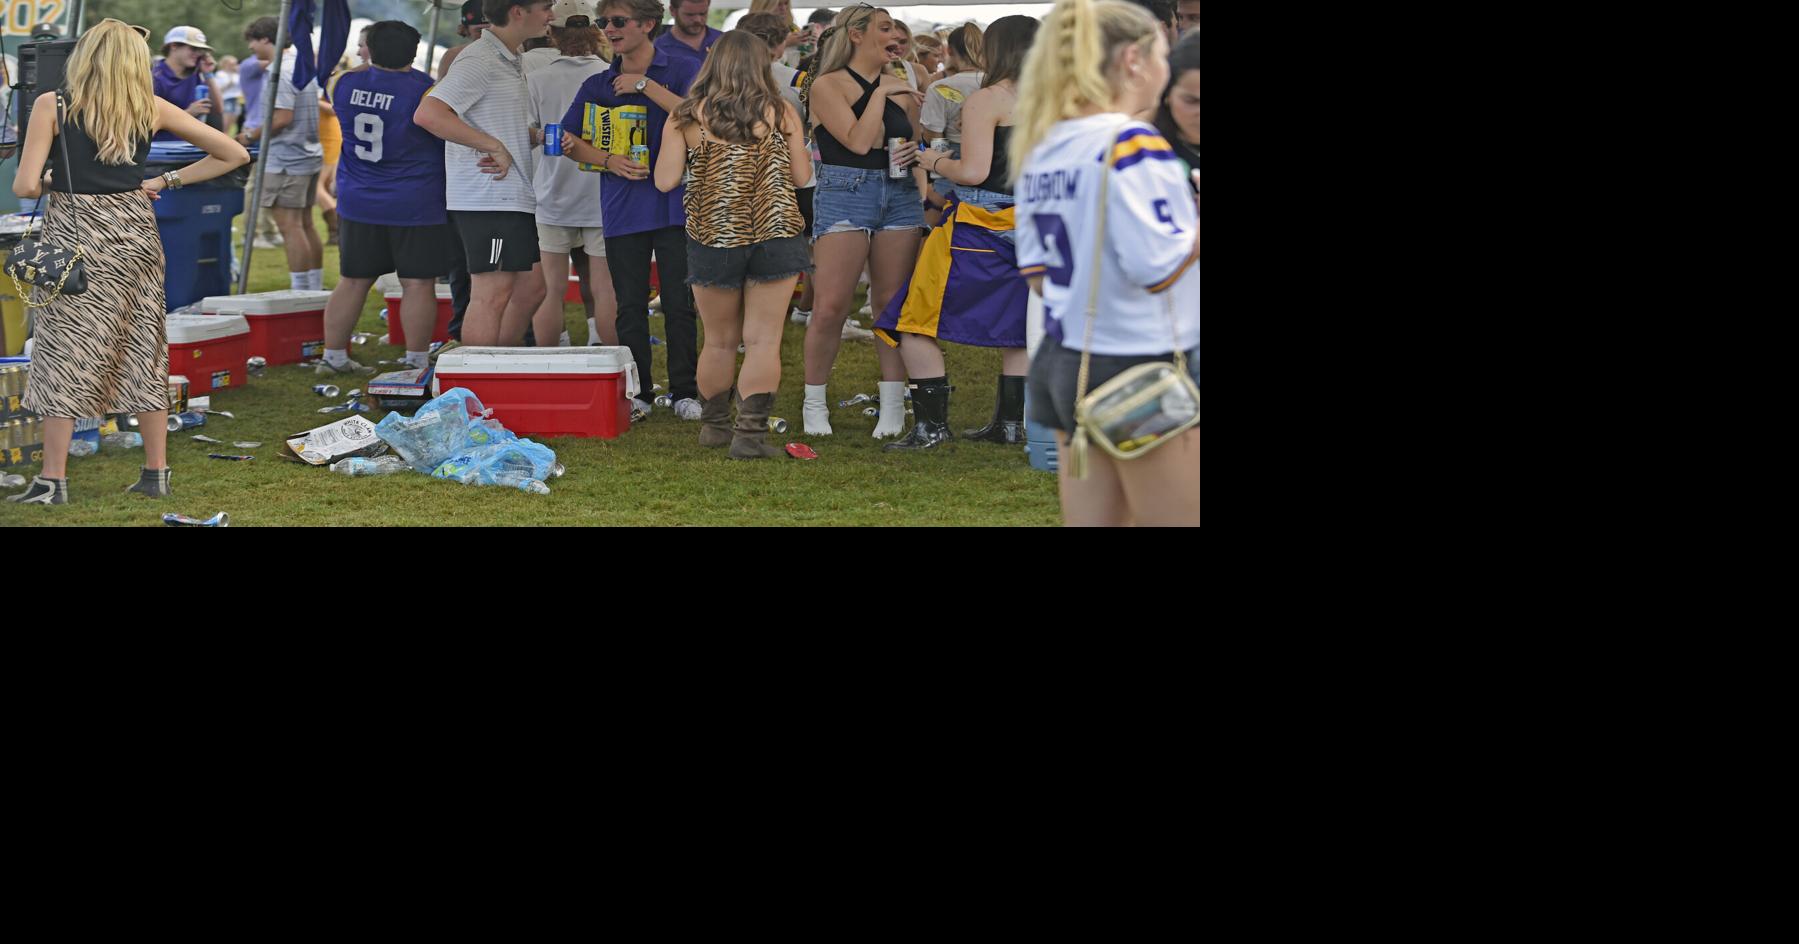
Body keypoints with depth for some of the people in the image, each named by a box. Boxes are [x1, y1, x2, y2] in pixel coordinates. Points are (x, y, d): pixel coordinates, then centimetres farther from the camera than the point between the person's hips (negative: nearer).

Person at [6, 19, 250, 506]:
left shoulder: (52, 106, -6)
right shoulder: (151, 108, 3)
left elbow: (25, 186, -12)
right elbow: (234, 154, 6)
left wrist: (51, 184, 10)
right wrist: (165, 181, 8)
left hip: (74, 233, -3)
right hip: (136, 230, 3)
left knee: (65, 354, 1)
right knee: (143, 350, 11)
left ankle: (53, 480, 0)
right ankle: (156, 474, 15)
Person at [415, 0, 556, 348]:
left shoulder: (512, 62, 18)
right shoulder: (480, 59, -14)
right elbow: (427, 114, -25)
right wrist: (494, 146, -23)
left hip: (515, 198, 10)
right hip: (487, 198, -10)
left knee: (531, 288, 13)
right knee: (492, 294, -9)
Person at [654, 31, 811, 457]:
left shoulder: (687, 119, -2)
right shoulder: (781, 113, -2)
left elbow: (664, 180, -3)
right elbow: (801, 176, 3)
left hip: (712, 239, 1)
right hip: (776, 236, -1)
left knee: (720, 341, 15)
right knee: (763, 340, -1)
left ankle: (714, 423, 28)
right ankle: (751, 431, -9)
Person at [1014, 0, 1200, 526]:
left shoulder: (1040, 149, 8)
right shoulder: (1133, 145, -17)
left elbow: (1034, 268, 12)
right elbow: (1156, 266, -19)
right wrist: (1198, 219, -8)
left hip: (1064, 363, 8)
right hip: (1142, 371, -8)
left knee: (1090, 520, 11)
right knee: (1172, 518, 1)